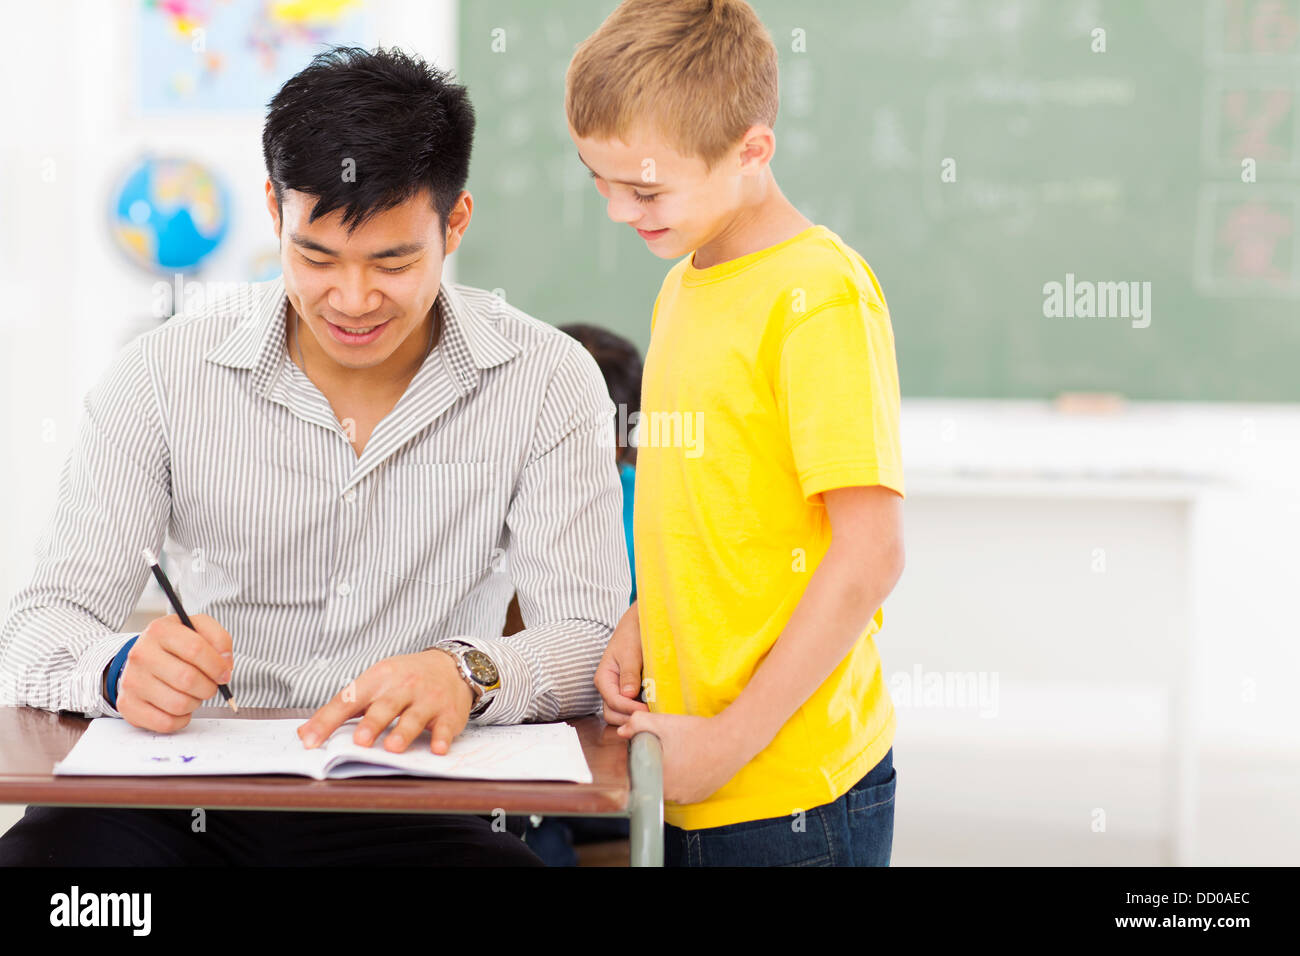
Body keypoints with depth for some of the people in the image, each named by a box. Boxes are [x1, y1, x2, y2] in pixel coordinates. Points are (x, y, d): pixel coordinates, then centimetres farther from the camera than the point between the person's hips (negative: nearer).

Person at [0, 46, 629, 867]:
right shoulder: (164, 377, 1)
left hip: (417, 816, -1)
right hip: (194, 799, 1)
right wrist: (119, 669, -26)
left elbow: (591, 638, -5)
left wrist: (469, 670, -29)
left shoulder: (549, 383, 0)